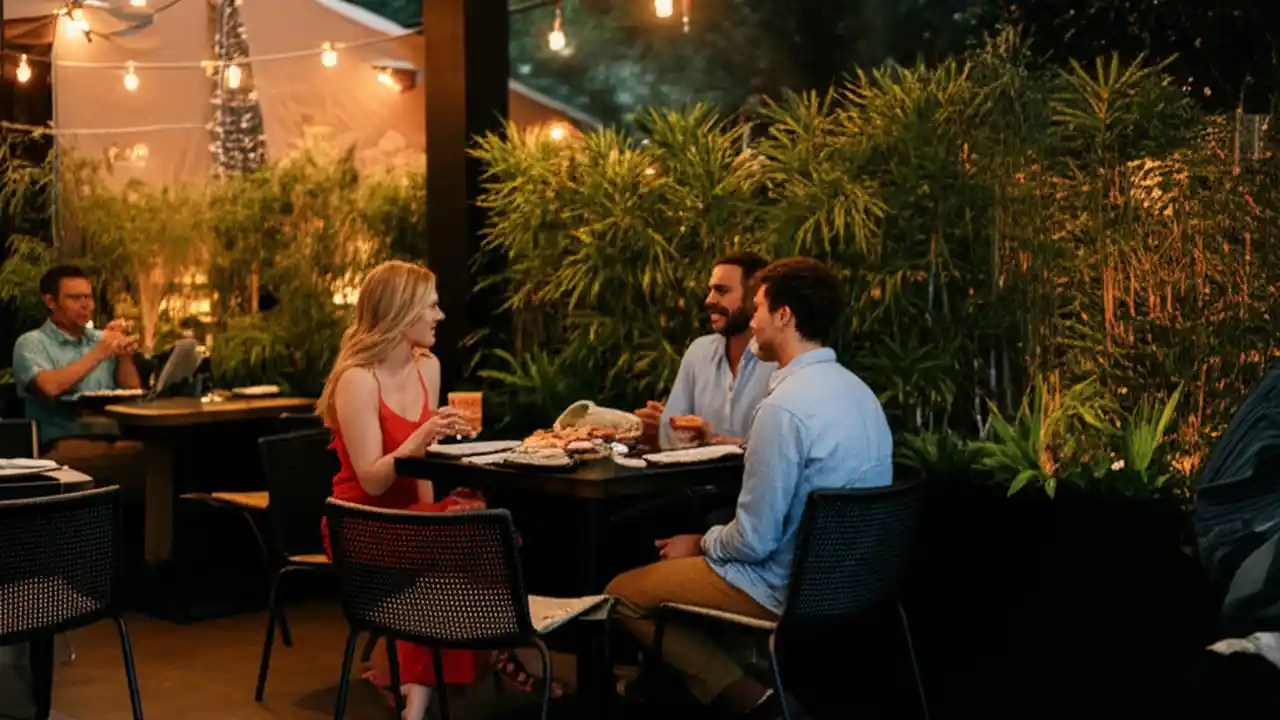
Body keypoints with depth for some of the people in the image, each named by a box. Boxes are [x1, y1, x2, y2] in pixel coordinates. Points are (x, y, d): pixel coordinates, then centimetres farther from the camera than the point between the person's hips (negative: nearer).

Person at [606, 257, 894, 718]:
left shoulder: (786, 405, -25)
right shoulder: (858, 391, 4)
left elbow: (755, 540, -23)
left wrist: (701, 543, -3)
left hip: (787, 587, -9)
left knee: (622, 594, 5)